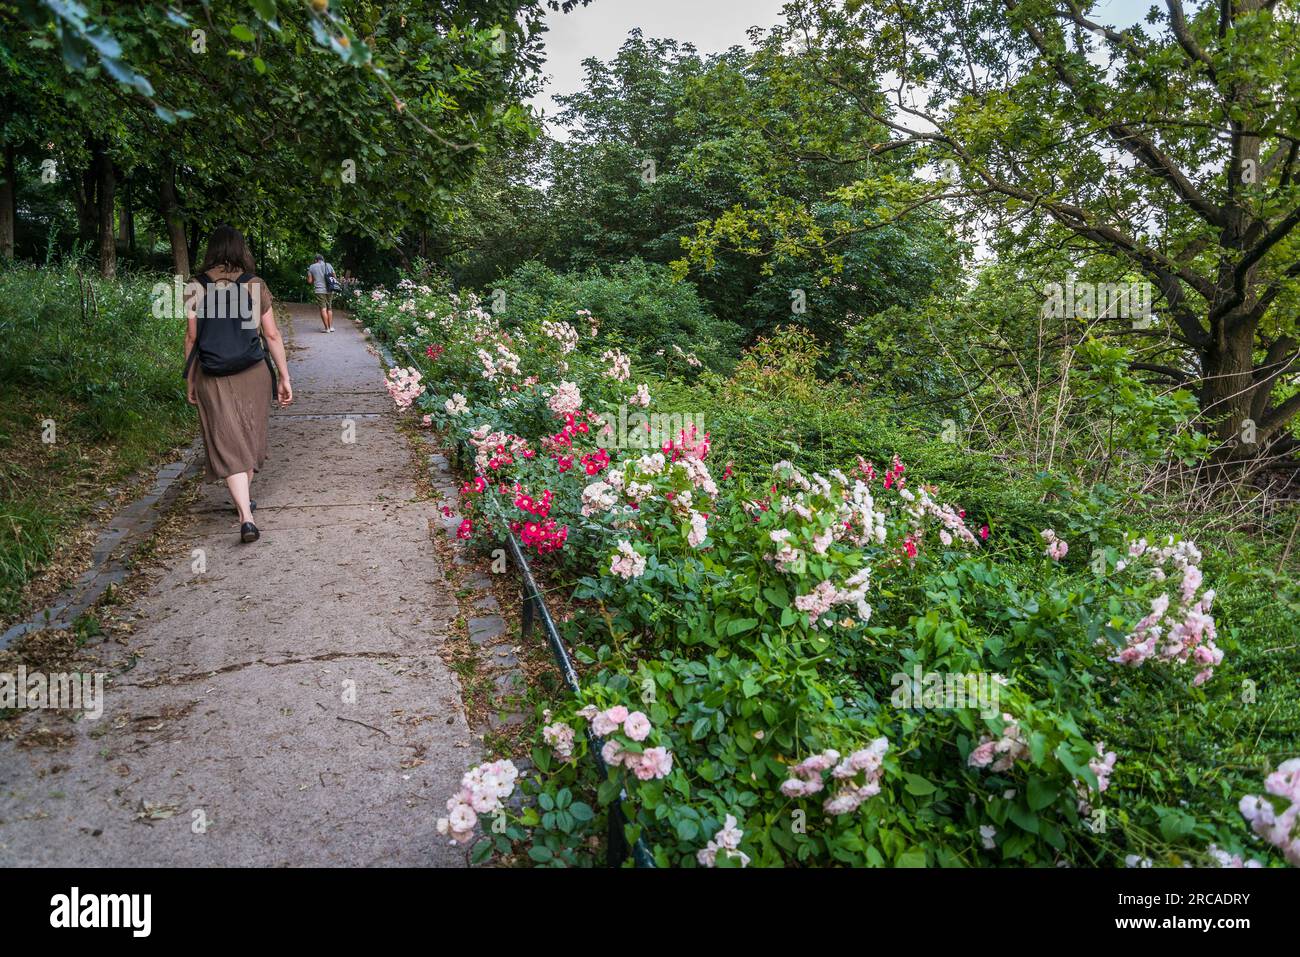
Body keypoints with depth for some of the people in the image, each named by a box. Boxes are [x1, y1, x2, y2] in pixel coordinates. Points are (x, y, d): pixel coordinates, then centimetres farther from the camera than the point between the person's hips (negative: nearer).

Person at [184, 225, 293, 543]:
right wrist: (284, 377, 4)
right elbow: (272, 335, -3)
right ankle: (245, 499, 35)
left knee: (228, 444, 0)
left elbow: (191, 338, 0)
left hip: (212, 379, -1)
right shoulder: (255, 285, -3)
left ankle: (246, 517, -13)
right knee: (249, 437, 19)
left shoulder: (196, 288, -2)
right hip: (253, 374, 1)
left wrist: (191, 382, 9)